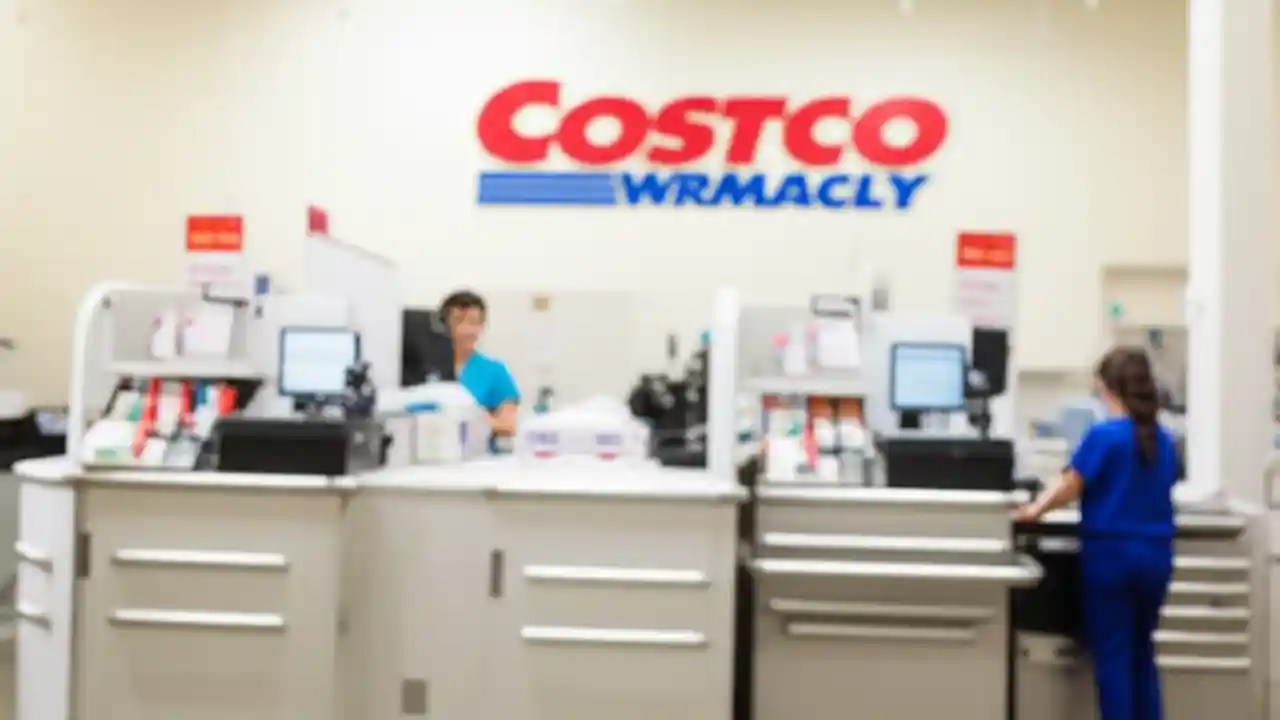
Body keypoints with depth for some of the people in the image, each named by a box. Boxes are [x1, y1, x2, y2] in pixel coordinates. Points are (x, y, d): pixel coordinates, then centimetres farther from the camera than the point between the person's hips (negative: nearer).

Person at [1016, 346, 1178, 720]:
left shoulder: (1103, 435, -13)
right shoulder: (1164, 440, 4)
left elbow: (1069, 488, -9)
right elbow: (1157, 492, 15)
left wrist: (1035, 510, 6)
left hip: (1111, 552, -5)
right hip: (1155, 554, 5)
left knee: (1112, 654, 3)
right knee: (1142, 651, 18)